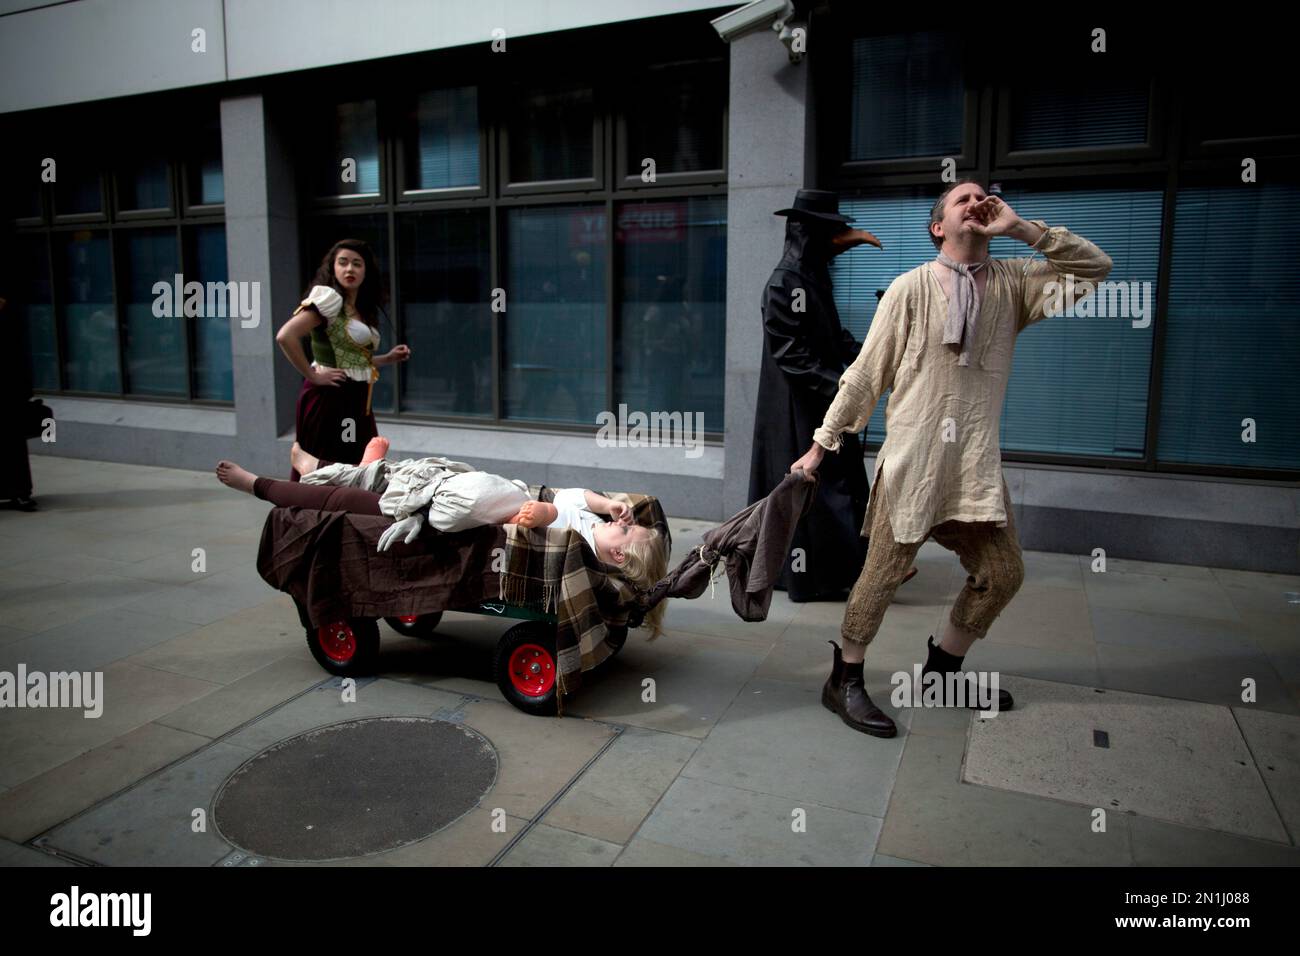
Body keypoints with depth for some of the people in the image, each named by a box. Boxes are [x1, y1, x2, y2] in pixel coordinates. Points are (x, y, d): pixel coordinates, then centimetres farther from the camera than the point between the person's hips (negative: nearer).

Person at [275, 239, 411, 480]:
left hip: (356, 397, 8)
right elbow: (285, 336, -23)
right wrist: (312, 375, -18)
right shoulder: (328, 299, -11)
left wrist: (388, 358, 9)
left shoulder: (363, 309, 14)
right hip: (330, 396, -8)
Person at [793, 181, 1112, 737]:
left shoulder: (1012, 284, 10)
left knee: (1002, 572, 10)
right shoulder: (911, 287, -3)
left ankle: (944, 668, 31)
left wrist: (1022, 228, -2)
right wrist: (822, 443, -1)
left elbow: (1096, 268, 6)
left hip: (977, 464, 5)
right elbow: (864, 374, -2)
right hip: (912, 461, -5)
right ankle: (844, 681, 15)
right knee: (884, 572, -2)